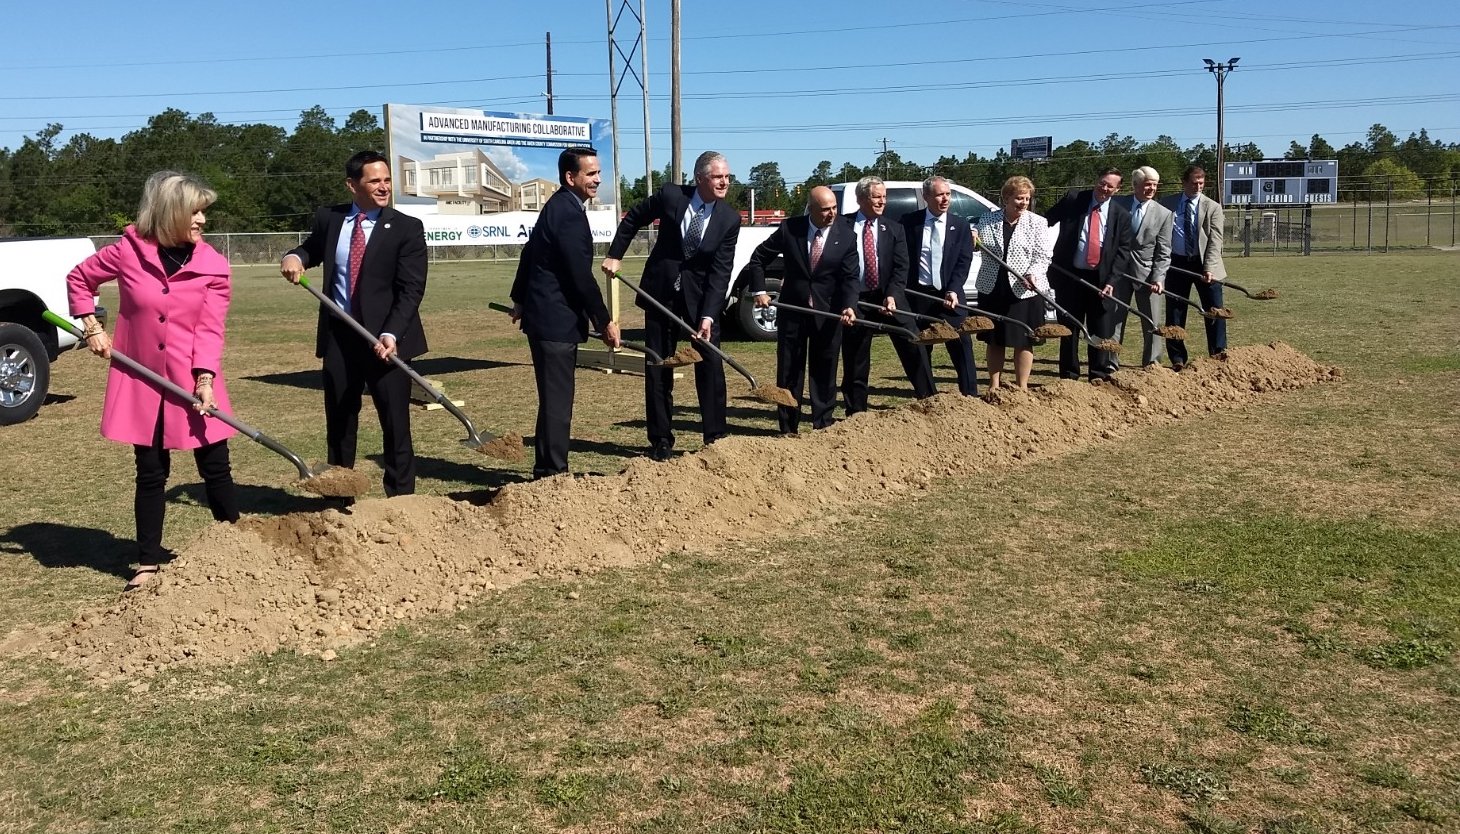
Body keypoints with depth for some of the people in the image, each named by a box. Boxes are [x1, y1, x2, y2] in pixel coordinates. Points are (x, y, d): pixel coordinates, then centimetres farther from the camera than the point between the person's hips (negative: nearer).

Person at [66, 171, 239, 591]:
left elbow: (210, 329, -10)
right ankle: (148, 563, 18)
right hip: (141, 381, 0)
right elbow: (79, 278, 11)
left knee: (215, 466, 5)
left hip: (193, 382, 0)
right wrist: (91, 326, 0)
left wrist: (204, 379, -21)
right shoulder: (128, 251, -6)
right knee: (151, 471, 7)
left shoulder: (214, 266, -5)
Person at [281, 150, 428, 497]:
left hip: (386, 338, -4)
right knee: (338, 423, 12)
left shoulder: (407, 228, -6)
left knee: (396, 423, 1)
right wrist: (294, 256, 1)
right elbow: (313, 248, 26)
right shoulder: (328, 218, 5)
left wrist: (391, 334, -25)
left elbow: (411, 289, -12)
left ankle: (401, 499, 10)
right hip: (338, 336, 4)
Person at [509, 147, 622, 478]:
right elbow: (581, 276, -19)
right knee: (557, 401, -4)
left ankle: (547, 471, 24)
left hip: (545, 314, 10)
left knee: (555, 400, 16)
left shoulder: (558, 206, 14)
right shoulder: (570, 213, -18)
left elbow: (530, 253, 23)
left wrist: (520, 299, 34)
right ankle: (553, 472, 2)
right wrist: (605, 321, -11)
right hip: (557, 320, -10)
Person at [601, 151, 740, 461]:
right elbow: (632, 219, 5)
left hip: (700, 295, 0)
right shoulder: (671, 195, -11)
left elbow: (720, 271, -13)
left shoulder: (730, 219, -10)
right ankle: (661, 440, 15)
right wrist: (614, 255, 1)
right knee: (658, 367, 5)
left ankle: (715, 436, 7)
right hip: (661, 290, 0)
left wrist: (708, 315, -22)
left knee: (711, 364, -5)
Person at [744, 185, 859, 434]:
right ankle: (788, 428, 16)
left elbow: (850, 277, -9)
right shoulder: (789, 229, -7)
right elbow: (758, 259, 3)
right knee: (789, 370, 7)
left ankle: (823, 425, 16)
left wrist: (849, 306, -25)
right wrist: (759, 291, -6)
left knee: (825, 371, 6)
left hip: (828, 311, 0)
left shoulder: (846, 235, -6)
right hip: (792, 309, 0)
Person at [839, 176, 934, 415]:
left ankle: (929, 399, 4)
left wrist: (892, 295, -16)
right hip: (855, 299, -2)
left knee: (914, 347, -4)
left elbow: (901, 267, -1)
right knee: (854, 361, 6)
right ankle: (856, 412, 17)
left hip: (889, 298, 2)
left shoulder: (894, 229, 8)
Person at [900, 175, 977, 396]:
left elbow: (964, 261, -2)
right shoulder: (909, 222, 0)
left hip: (950, 294, 0)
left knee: (961, 345, -3)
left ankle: (970, 393, 4)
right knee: (920, 347, 7)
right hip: (918, 294, 0)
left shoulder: (960, 225, 3)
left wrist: (953, 290, -14)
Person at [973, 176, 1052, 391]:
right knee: (994, 340, 9)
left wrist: (1033, 274, -24)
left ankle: (1022, 387, 14)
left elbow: (1042, 257, -5)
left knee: (1023, 341, 4)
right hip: (992, 289, 2)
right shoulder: (987, 220, 4)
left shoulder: (1037, 223, -1)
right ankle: (994, 385, 18)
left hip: (1025, 291, -2)